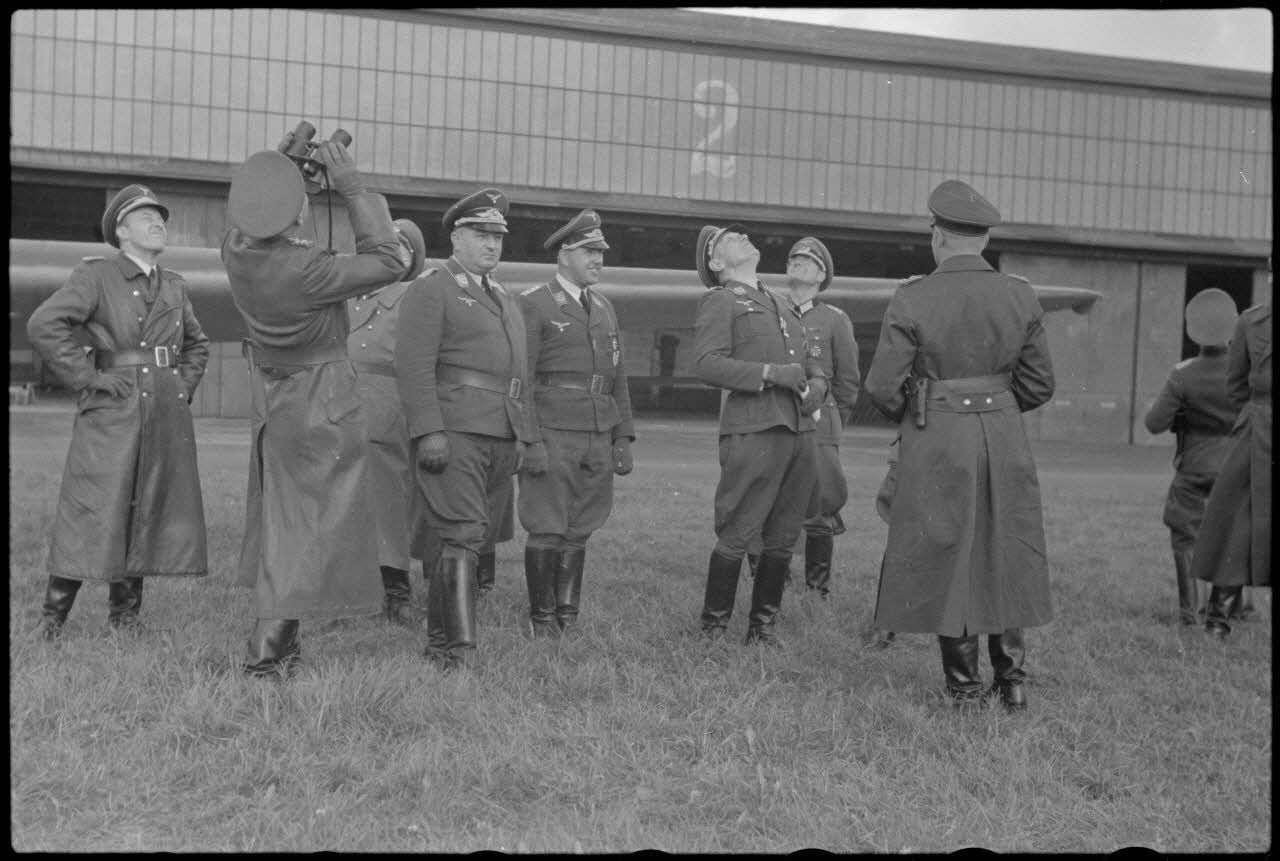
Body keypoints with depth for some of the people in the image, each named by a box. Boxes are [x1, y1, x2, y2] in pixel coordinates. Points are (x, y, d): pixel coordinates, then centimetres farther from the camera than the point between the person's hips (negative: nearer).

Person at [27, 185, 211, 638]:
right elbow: (44, 325, -15)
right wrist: (88, 377, -14)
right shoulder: (95, 276, -3)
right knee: (91, 513, -5)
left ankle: (124, 619, 18)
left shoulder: (174, 286, 16)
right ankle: (51, 623, 6)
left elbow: (197, 344, 29)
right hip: (112, 414, -6)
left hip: (168, 416, 6)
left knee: (151, 515, 7)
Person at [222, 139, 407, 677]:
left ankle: (277, 638, 29)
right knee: (313, 521, 2)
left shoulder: (236, 250, -10)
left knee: (278, 516, 19)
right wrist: (351, 187, -16)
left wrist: (290, 158, 4)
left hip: (269, 398, 7)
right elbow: (388, 262, -17)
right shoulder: (308, 271, -28)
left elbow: (252, 211, 14)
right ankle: (267, 650, 0)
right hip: (321, 401, -7)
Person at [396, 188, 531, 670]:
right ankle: (459, 650, -12)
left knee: (464, 536, 9)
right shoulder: (431, 292, 0)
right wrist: (429, 431, -19)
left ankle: (438, 643, 17)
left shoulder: (507, 303, 25)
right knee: (464, 536, -13)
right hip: (453, 431, -7)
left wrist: (521, 439, 19)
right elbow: (413, 367, -10)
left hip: (500, 437, 7)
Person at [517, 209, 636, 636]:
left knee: (579, 532, 8)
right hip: (552, 434, -6)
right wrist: (530, 439, -15)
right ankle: (542, 620, 9)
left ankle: (568, 615, 15)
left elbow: (618, 378, 19)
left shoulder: (605, 308, 18)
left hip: (598, 436, 6)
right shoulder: (534, 304, -3)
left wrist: (624, 438, 13)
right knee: (547, 530, -2)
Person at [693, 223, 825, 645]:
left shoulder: (784, 306, 26)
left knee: (782, 540, 8)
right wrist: (770, 373, -17)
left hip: (800, 431, 7)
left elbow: (809, 358, 28)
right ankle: (713, 627, 8)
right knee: (736, 536, -5)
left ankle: (762, 626, 19)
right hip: (753, 431, -6)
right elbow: (706, 364, -10)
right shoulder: (718, 302, 2)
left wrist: (816, 382, 4)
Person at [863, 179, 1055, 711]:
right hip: (1005, 439, 3)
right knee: (1004, 559, 15)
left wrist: (907, 417, 11)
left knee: (944, 558, 8)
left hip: (937, 444, -3)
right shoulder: (1020, 297, 0)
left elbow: (882, 387, -10)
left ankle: (964, 685, 14)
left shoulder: (911, 301, -11)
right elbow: (1039, 384, 4)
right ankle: (1012, 681, 19)